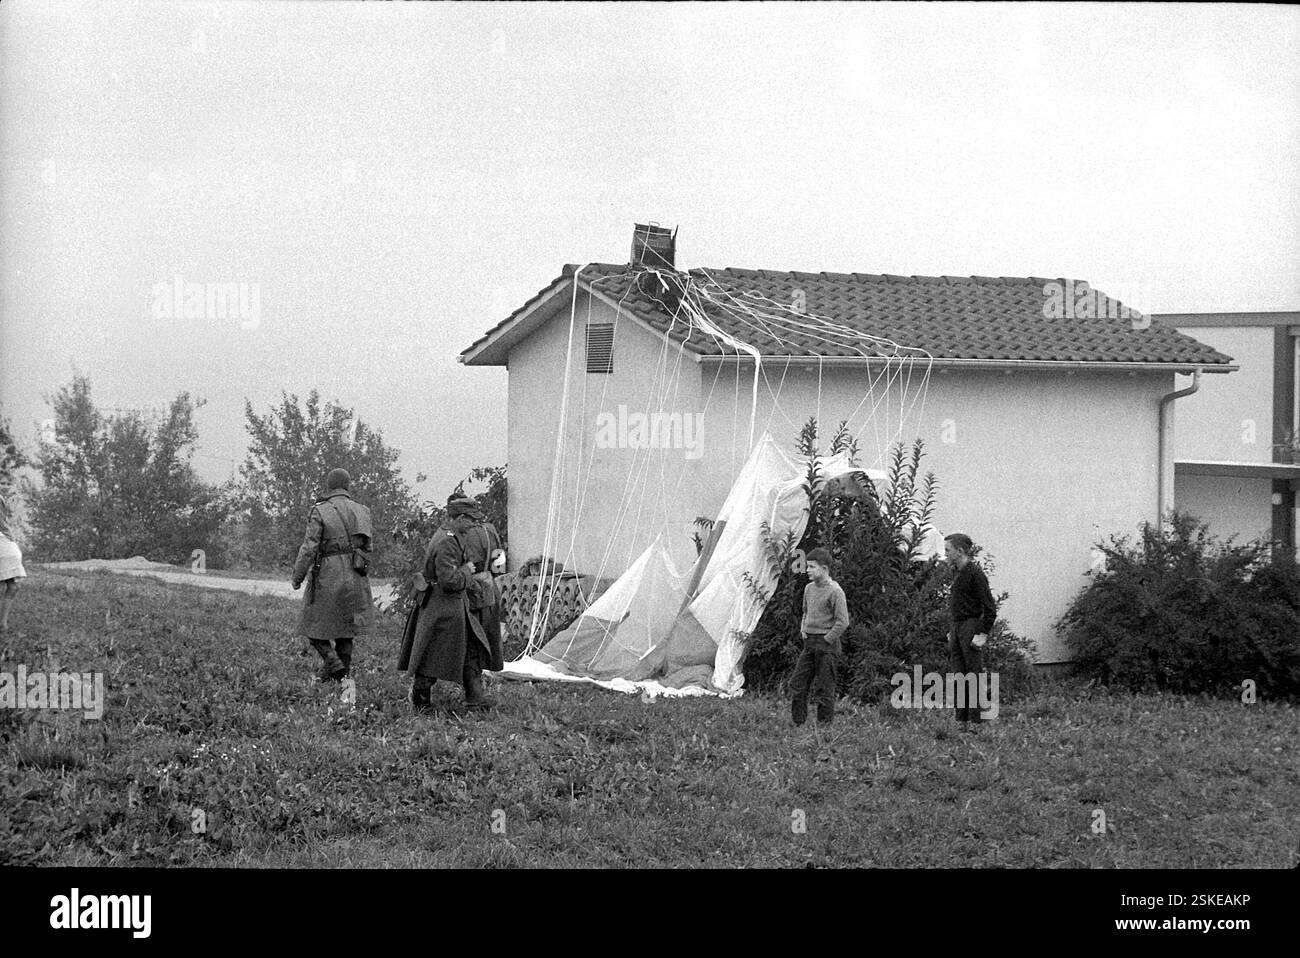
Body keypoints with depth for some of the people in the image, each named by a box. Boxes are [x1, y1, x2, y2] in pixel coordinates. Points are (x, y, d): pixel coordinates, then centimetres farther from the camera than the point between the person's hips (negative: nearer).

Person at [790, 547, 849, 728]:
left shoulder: (835, 591, -13)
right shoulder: (809, 588, 10)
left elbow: (843, 622, -15)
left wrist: (826, 641, -13)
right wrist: (803, 630, 12)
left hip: (826, 645, -8)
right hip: (809, 644, 8)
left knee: (824, 689, -2)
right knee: (797, 685, 6)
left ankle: (825, 725, 6)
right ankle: (798, 723, 12)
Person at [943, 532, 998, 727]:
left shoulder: (975, 573, -12)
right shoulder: (958, 573, 13)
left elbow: (990, 607, -13)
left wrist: (983, 634, -17)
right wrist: (950, 631, 16)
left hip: (971, 628, -8)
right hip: (956, 629, 8)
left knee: (974, 676, -5)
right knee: (958, 677, 9)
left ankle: (975, 722, -2)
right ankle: (962, 721, 14)